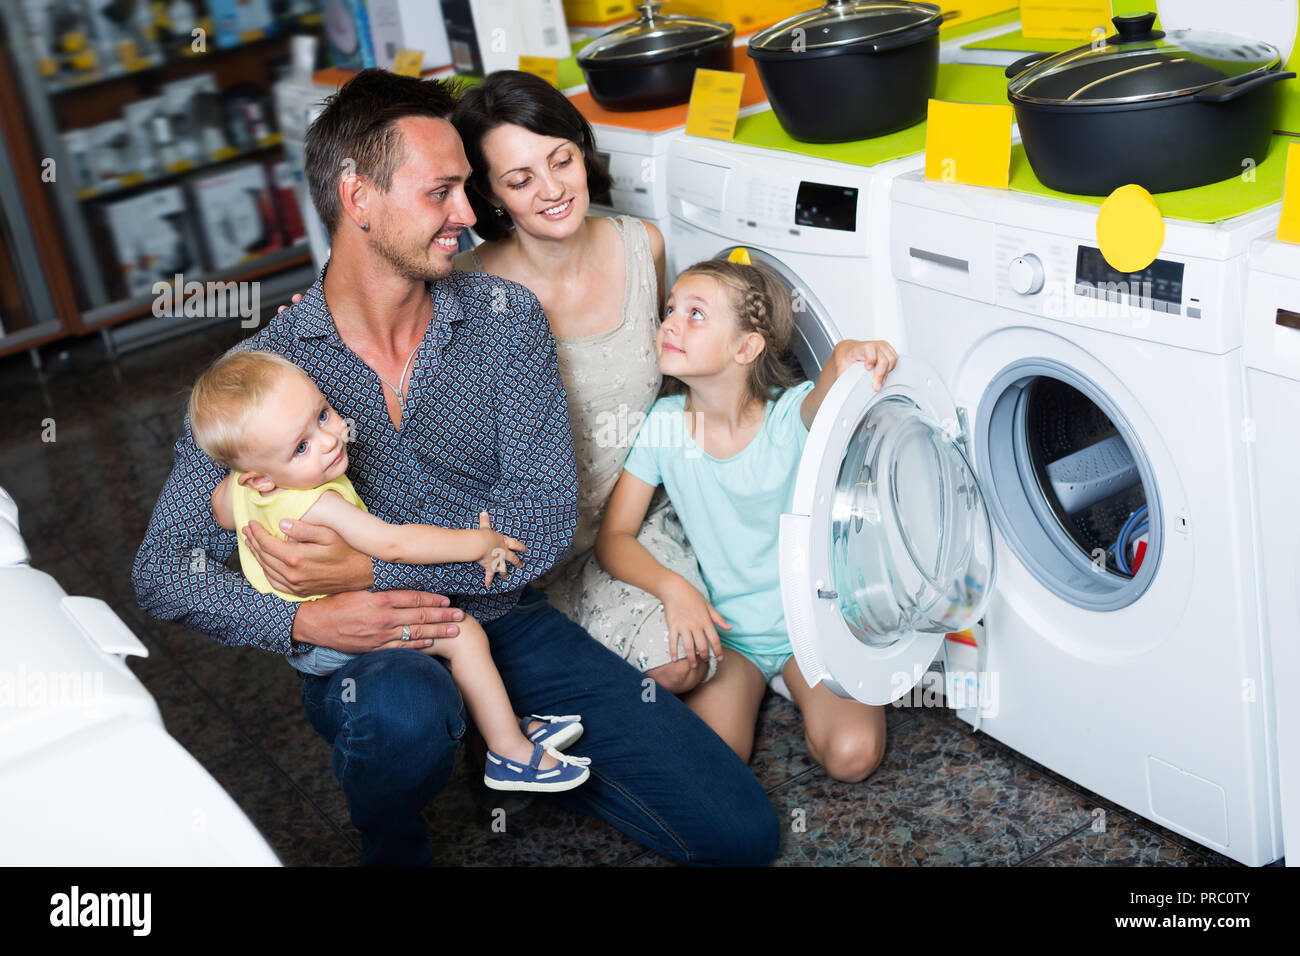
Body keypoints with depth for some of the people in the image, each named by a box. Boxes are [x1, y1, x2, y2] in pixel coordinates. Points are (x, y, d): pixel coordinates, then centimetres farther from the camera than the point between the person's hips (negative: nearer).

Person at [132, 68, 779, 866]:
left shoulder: (507, 318, -3)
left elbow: (548, 512, -13)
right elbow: (164, 569, -6)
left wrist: (372, 566, -24)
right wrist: (302, 621, -25)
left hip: (510, 626, 2)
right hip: (365, 655, -2)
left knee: (742, 832, -6)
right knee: (404, 707, -41)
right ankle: (393, 847, -4)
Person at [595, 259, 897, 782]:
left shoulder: (788, 415, -15)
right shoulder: (662, 424, -8)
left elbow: (825, 398, -40)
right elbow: (614, 537, -6)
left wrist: (846, 358, -64)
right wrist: (671, 586, -25)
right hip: (725, 627, 1)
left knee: (851, 753, -19)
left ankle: (797, 680, 13)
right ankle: (750, 684, 12)